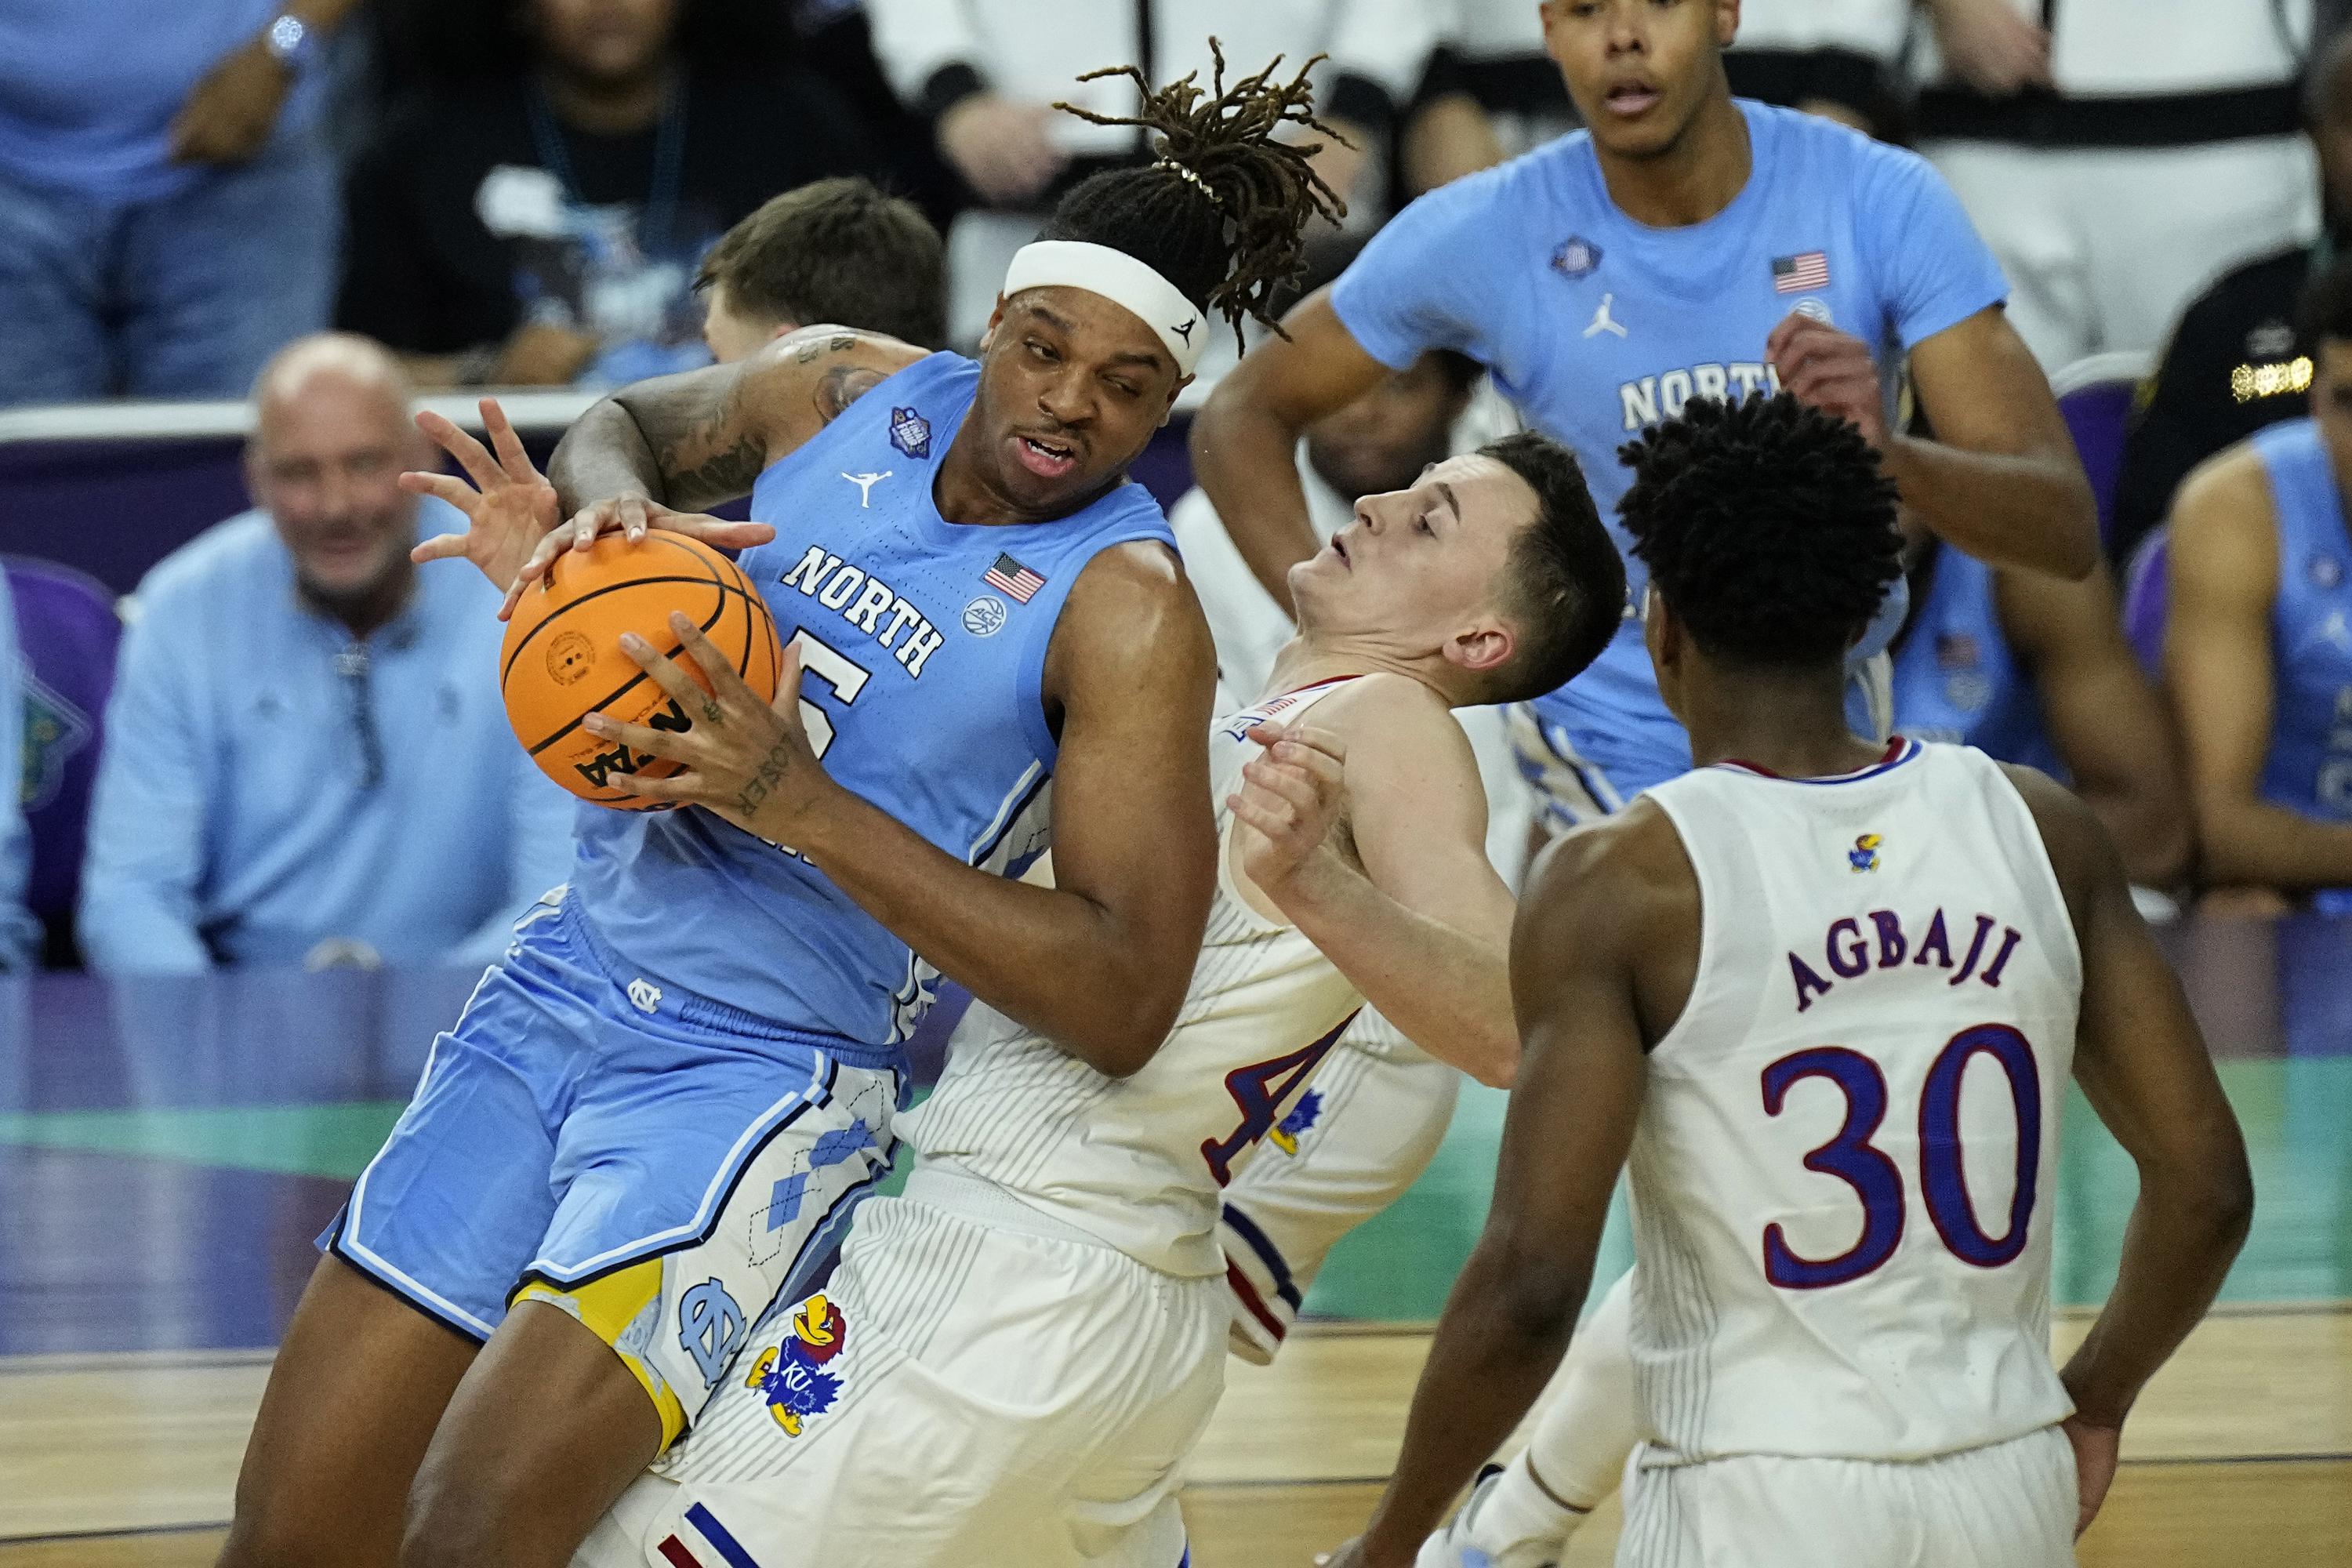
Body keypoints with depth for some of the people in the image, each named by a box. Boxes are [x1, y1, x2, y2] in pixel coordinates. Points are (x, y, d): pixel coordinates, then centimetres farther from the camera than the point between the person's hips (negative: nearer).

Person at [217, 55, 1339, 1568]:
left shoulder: (1126, 613, -14)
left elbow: (1124, 1003, -22)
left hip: (764, 1077, -6)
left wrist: (802, 803, -29)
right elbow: (629, 423, 25)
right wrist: (602, 504, -2)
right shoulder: (842, 390, 2)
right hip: (565, 982, 6)